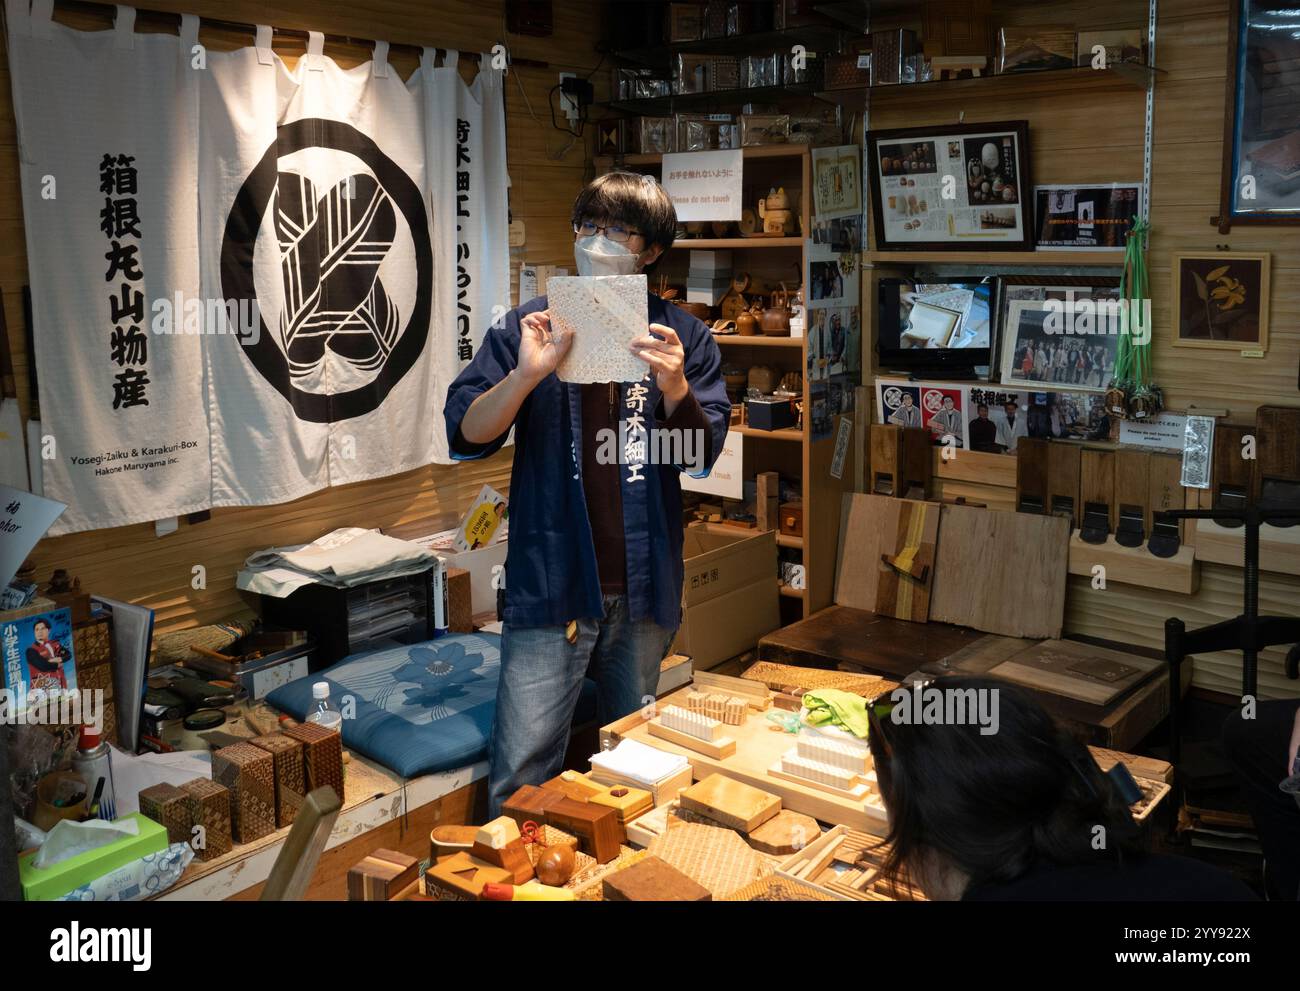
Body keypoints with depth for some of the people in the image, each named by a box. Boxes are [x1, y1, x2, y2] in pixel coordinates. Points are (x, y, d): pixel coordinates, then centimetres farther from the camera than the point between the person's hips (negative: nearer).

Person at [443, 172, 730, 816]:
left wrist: (675, 389, -16)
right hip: (551, 582, -2)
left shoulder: (682, 337, 7)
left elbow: (701, 455, 2)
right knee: (522, 777, -4)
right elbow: (465, 435, -4)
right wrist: (526, 375, -21)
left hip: (644, 586, 2)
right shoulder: (529, 326, 4)